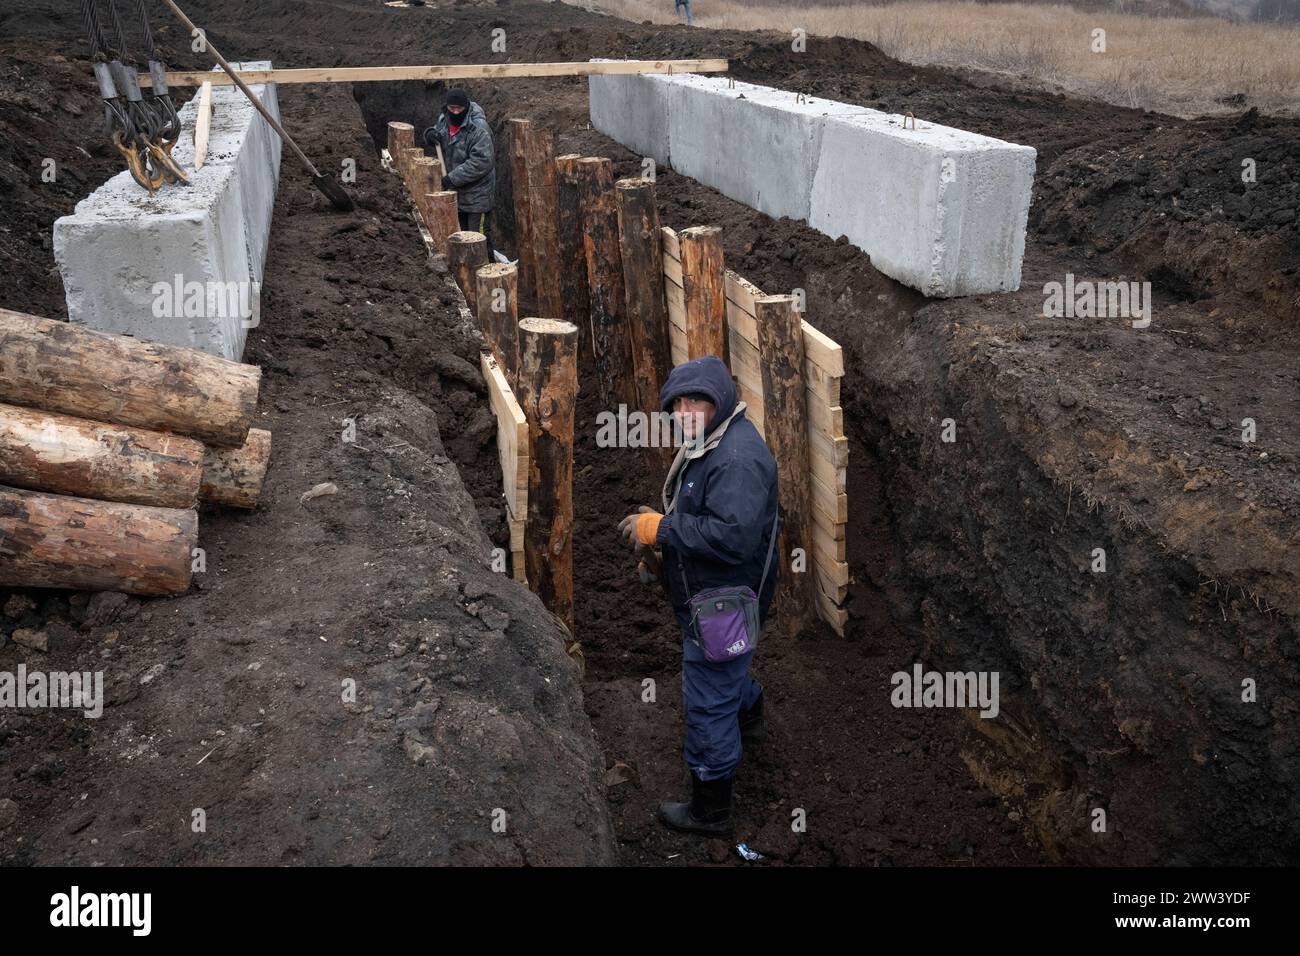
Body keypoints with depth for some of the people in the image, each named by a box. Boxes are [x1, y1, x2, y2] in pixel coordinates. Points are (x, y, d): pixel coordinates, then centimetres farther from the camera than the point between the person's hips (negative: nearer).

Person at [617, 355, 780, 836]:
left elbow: (733, 536, -38)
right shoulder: (706, 445, 7)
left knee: (707, 704, 2)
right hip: (711, 596, 10)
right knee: (728, 673, 34)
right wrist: (659, 552, 4)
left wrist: (660, 528, -29)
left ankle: (710, 810, 18)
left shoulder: (738, 457, -27)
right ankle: (750, 719, 63)